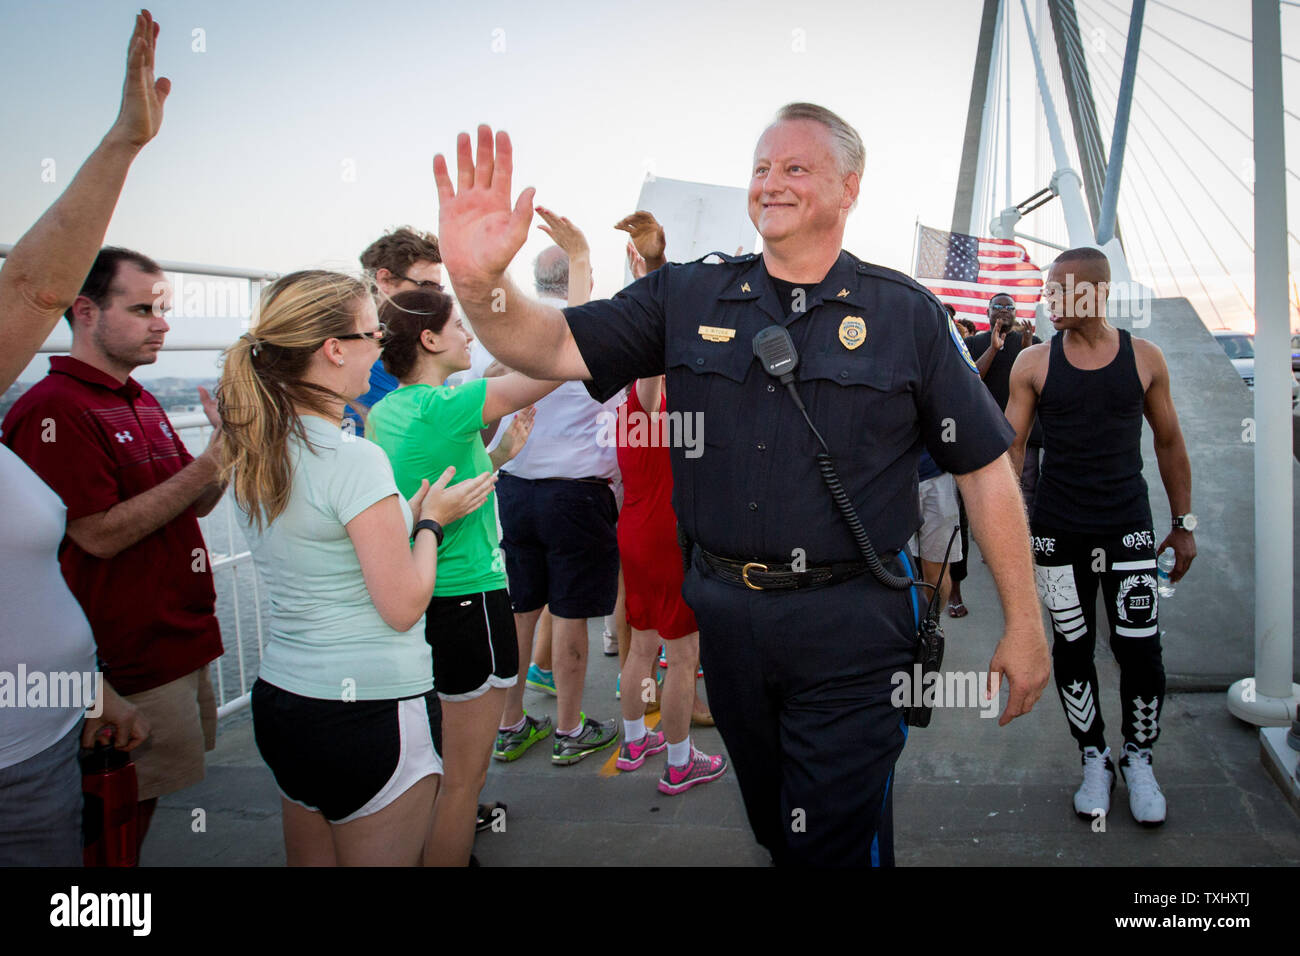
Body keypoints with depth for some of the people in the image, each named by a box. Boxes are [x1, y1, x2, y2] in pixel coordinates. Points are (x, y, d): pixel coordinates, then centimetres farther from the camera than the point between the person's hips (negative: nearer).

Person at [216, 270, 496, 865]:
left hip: (280, 698, 8)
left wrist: (413, 511, 13)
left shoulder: (254, 455, 5)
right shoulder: (354, 459, -20)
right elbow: (403, 606, -17)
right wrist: (432, 520, -3)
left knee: (309, 858, 20)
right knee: (388, 857, 8)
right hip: (370, 710, -8)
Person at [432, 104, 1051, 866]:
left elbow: (986, 469, -1)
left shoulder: (907, 315, -2)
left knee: (835, 840, 3)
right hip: (726, 614, 4)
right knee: (771, 827, 22)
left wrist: (1024, 626, -2)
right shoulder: (688, 298, 4)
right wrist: (480, 283, -26)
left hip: (851, 625, -3)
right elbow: (553, 346, -5)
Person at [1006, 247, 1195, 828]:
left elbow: (1169, 443, 10)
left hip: (1129, 528, 0)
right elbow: (1011, 446, 0)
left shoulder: (1144, 358, 2)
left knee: (1140, 650, -1)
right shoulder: (1034, 363, -1)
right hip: (1058, 532, 0)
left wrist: (1184, 524, 10)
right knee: (1072, 648, 7)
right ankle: (1095, 762, 25)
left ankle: (1139, 761, 22)